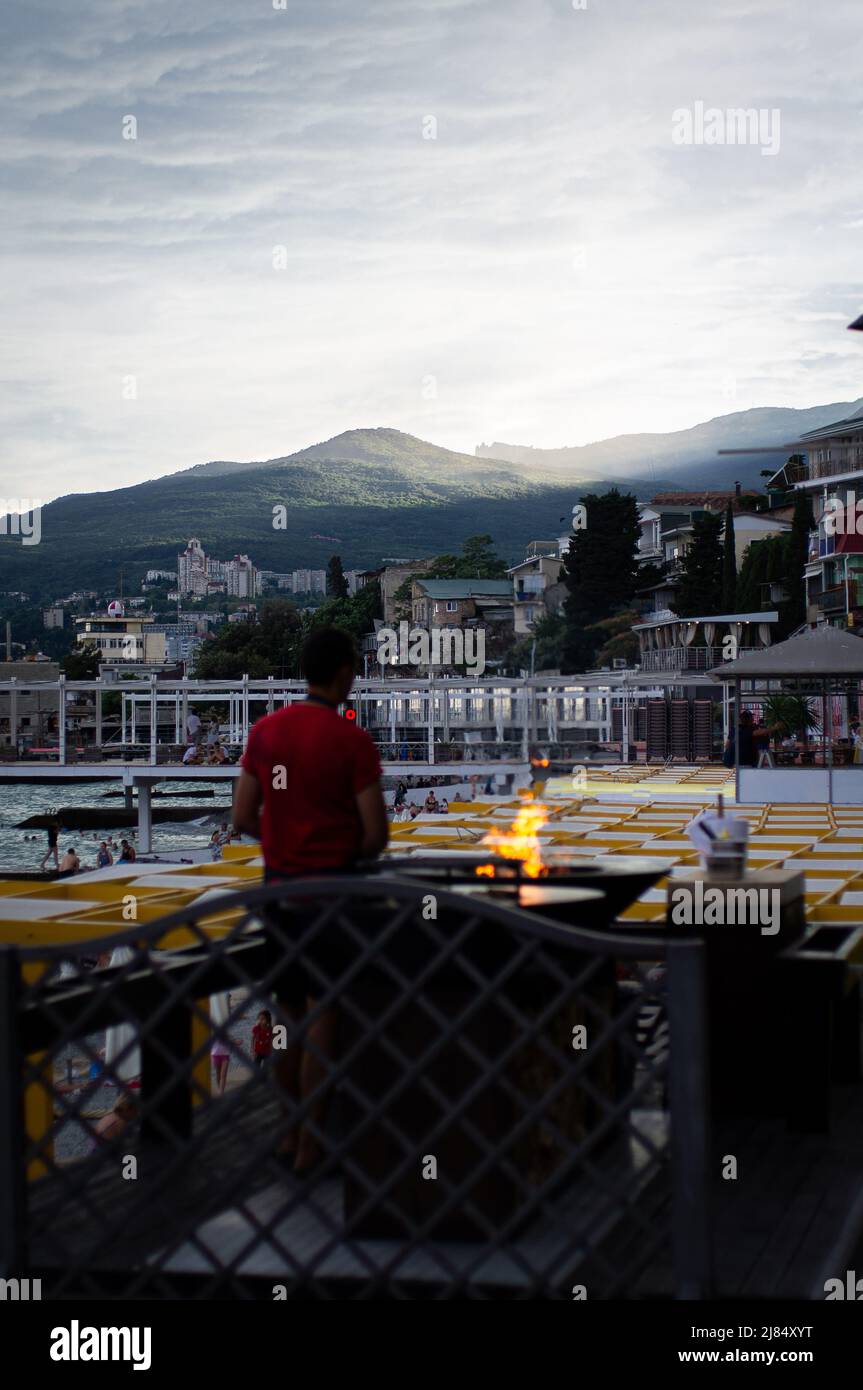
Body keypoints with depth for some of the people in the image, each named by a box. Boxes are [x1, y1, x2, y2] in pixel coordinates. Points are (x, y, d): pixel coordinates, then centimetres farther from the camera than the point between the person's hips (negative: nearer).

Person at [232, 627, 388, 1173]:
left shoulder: (265, 732, 2)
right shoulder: (352, 740, -13)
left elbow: (243, 819, 5)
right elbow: (376, 833, -12)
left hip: (279, 883, 6)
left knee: (295, 1012, 17)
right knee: (324, 1016, 2)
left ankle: (292, 1130, 26)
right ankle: (312, 1144, 6)